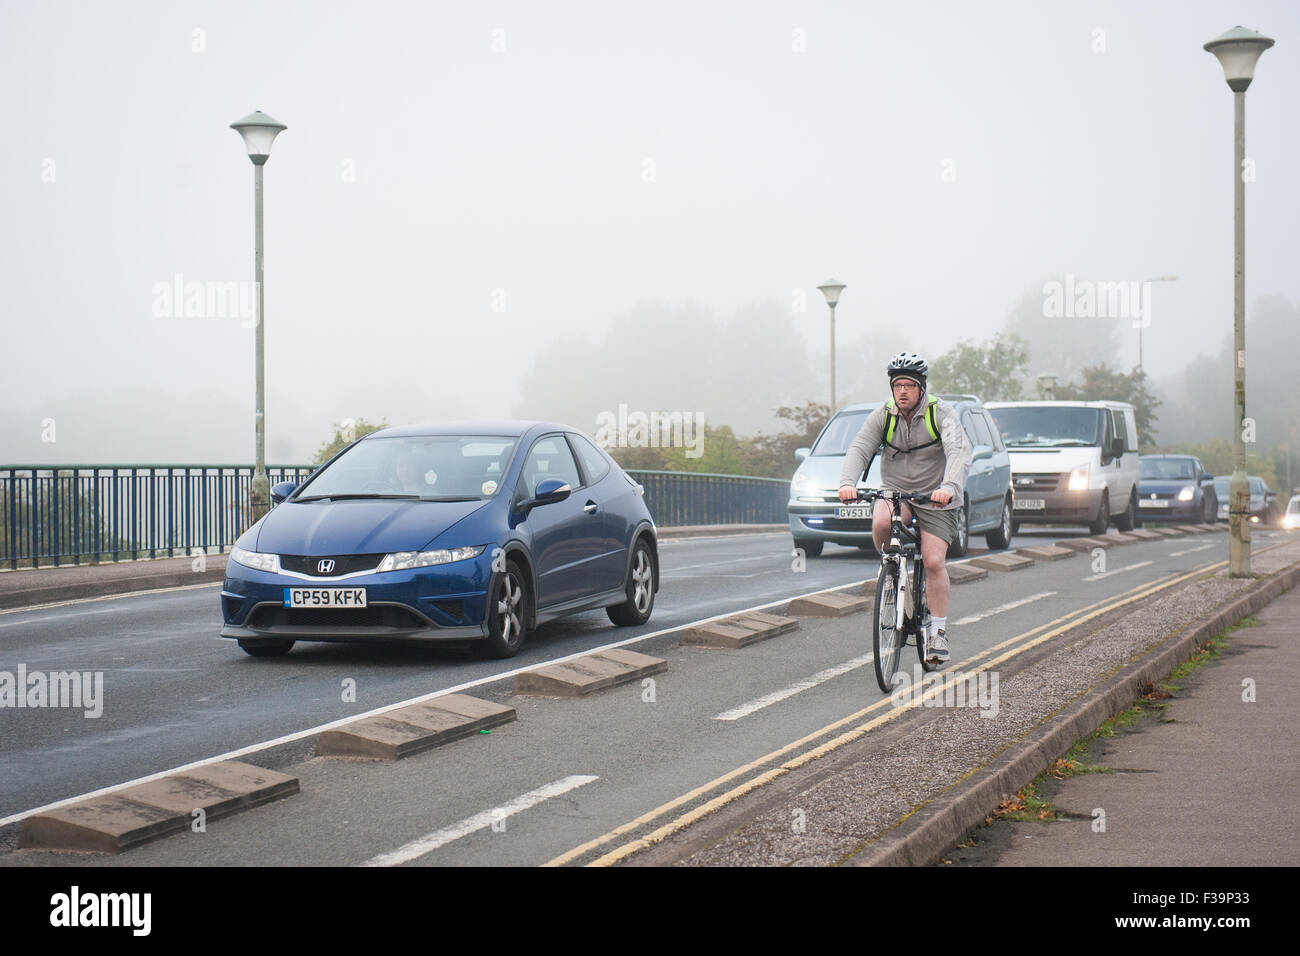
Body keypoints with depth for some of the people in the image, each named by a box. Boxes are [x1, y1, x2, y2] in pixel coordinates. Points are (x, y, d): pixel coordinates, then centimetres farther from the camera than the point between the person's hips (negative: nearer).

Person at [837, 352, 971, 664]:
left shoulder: (942, 413, -11)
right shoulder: (882, 417, -3)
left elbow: (959, 452, -26)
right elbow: (859, 450, -14)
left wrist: (949, 487, -45)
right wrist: (847, 483, -35)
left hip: (935, 499, -2)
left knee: (934, 561, -14)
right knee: (881, 522, -33)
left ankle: (938, 632, -2)